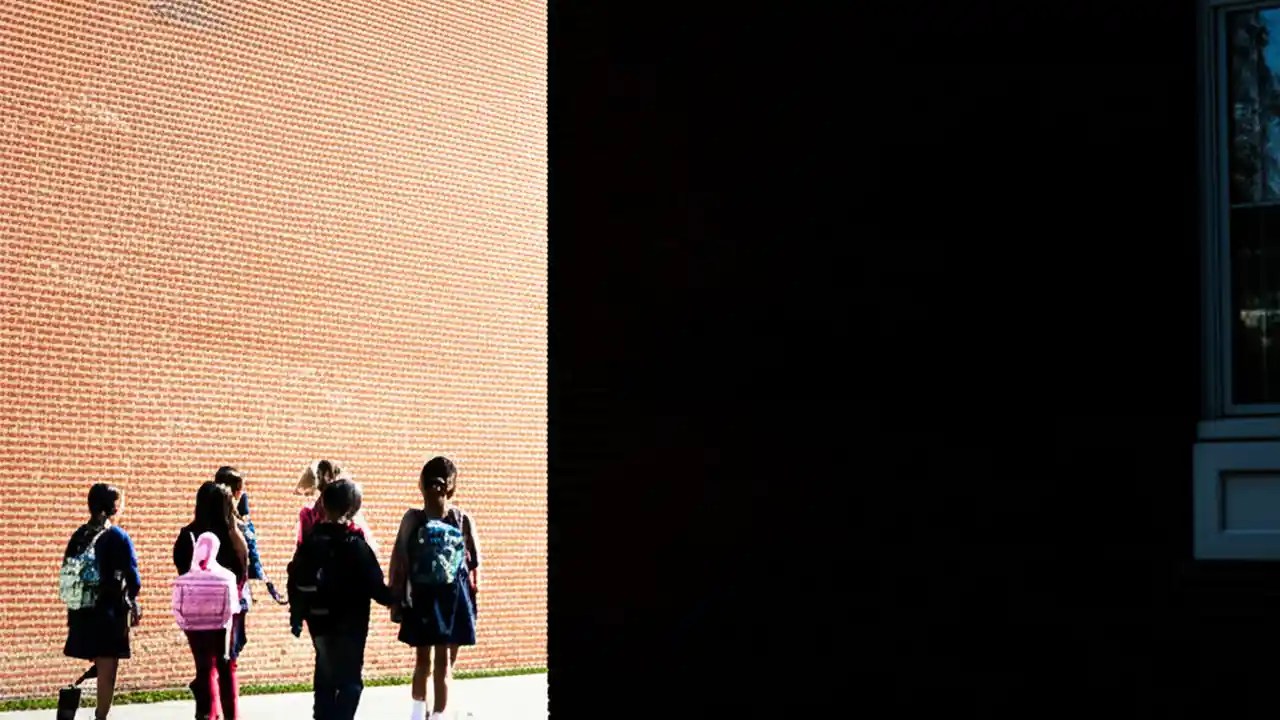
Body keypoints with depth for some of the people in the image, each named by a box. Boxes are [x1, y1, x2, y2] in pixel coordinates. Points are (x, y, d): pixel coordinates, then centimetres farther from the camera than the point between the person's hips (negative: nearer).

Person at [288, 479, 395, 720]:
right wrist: (393, 600, 4)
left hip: (319, 622, 6)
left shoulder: (310, 541, 3)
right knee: (350, 682, -1)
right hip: (348, 624, -6)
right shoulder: (355, 545, -15)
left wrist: (296, 616, 18)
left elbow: (295, 580, 7)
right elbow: (374, 585, -14)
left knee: (325, 678, 16)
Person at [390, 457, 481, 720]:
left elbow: (474, 562, -1)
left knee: (444, 662, 1)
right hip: (421, 598, 1)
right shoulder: (413, 519, -4)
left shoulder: (461, 520, -7)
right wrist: (397, 599, -2)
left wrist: (472, 597, -4)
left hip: (452, 598, -1)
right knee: (422, 659, 15)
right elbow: (398, 560, -1)